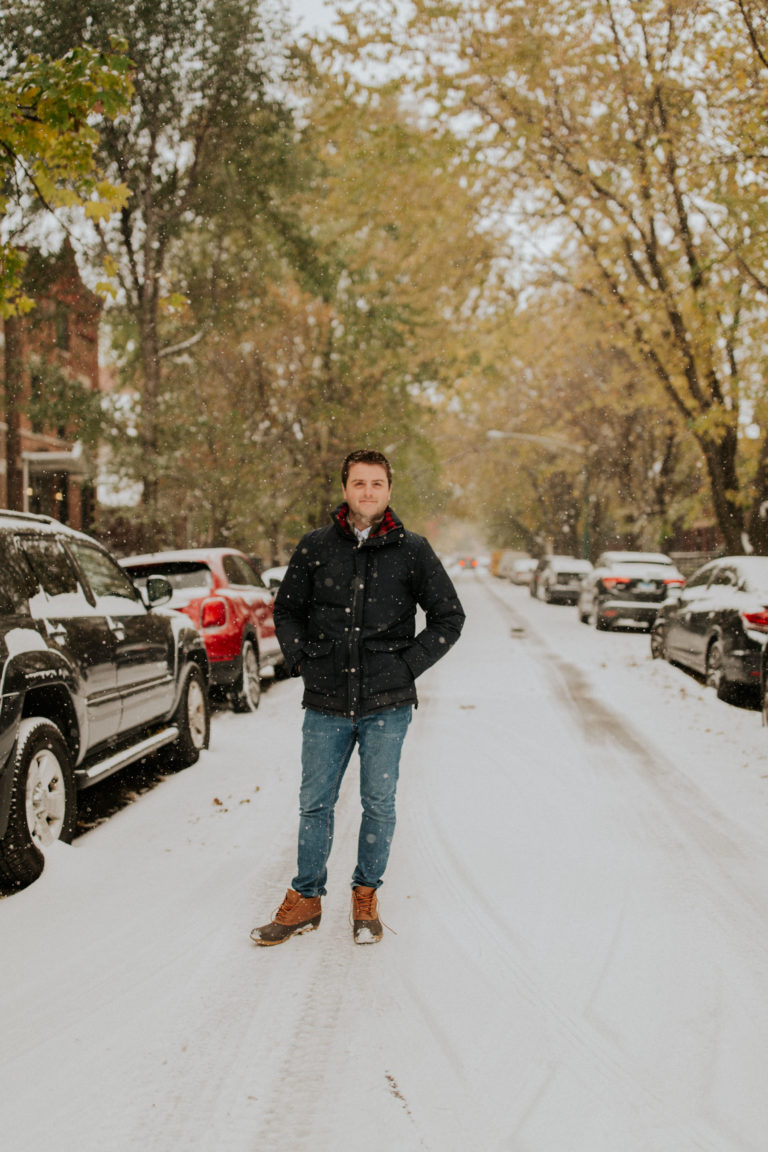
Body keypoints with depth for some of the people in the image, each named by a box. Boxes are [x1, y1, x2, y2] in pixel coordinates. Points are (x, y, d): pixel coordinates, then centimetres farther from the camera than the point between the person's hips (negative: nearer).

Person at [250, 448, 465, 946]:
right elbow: (287, 610, 15)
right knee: (315, 803, 7)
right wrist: (302, 660, 2)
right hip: (326, 704, 1)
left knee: (379, 803, 5)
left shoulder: (412, 550, 0)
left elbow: (449, 617, 6)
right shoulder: (315, 546, 4)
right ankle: (305, 900, 22)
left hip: (387, 704, -1)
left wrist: (407, 666, -3)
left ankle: (366, 896, 24)